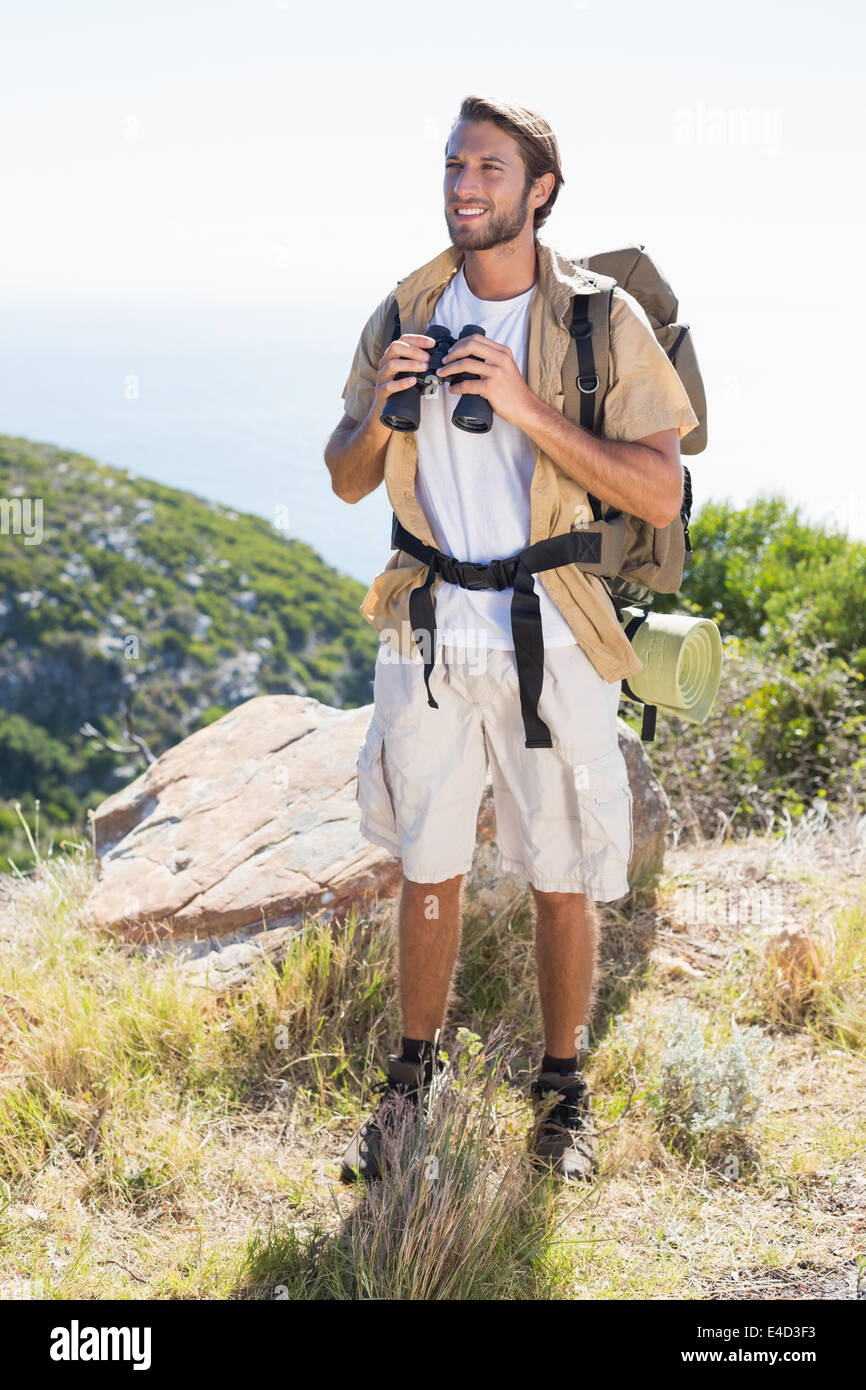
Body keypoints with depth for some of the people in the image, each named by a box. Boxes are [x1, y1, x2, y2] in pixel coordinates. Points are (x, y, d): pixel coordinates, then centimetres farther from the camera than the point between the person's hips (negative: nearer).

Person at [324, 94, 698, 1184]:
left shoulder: (603, 320, -6)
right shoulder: (404, 313, 4)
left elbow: (660, 494, -13)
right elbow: (347, 481, 10)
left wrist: (528, 409, -22)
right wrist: (382, 412, -12)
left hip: (552, 643, -3)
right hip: (427, 635, 3)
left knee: (562, 878, 7)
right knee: (427, 867, 13)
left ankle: (563, 1088, 27)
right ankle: (413, 1077, 30)